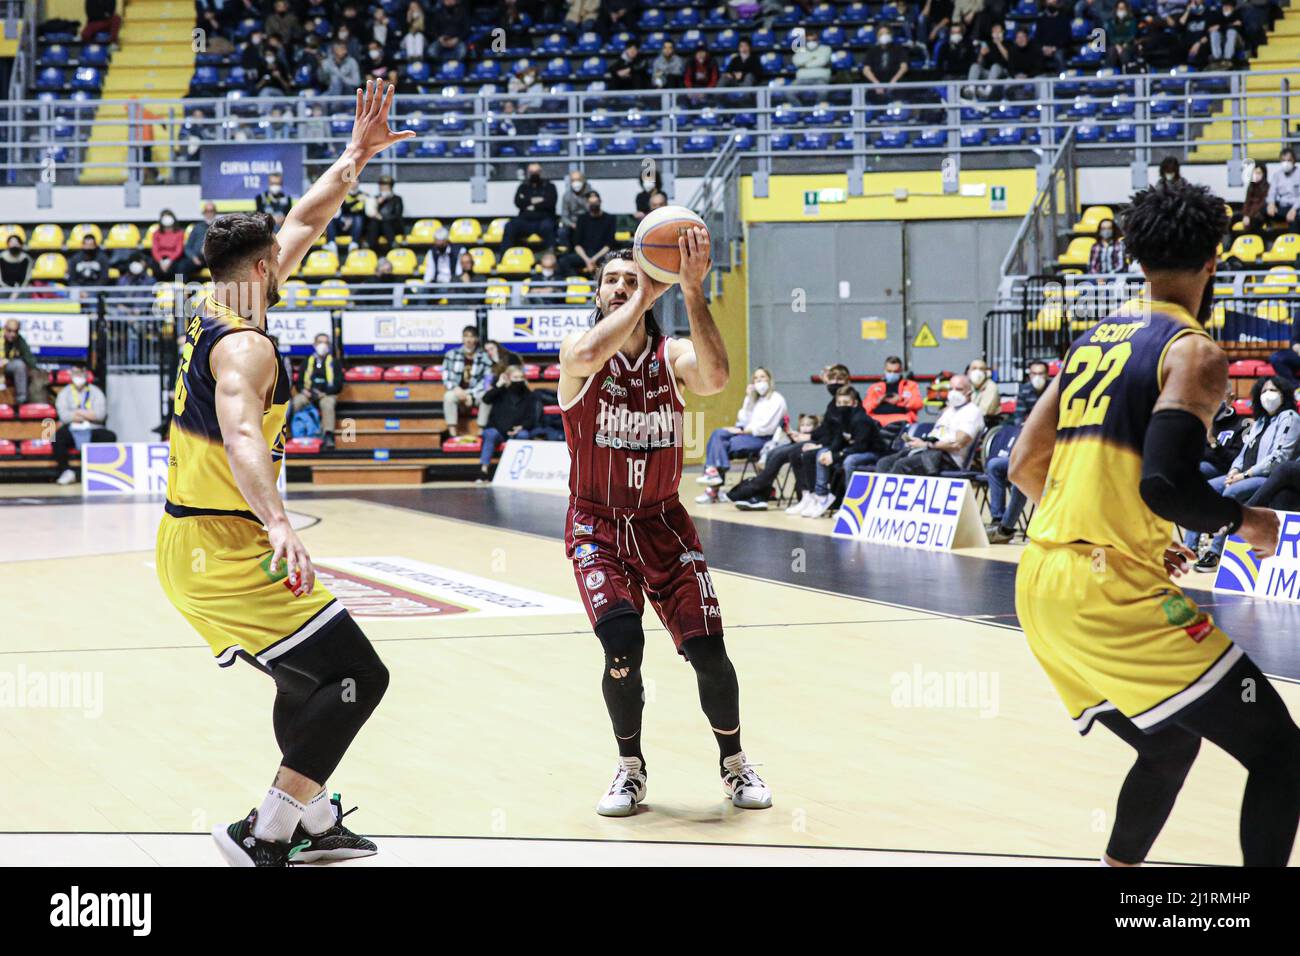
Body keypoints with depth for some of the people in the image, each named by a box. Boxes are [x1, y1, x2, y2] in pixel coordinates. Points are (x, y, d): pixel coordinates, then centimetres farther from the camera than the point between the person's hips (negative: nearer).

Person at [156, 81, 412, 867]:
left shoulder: (210, 319, 13)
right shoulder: (246, 346, -16)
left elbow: (302, 225, 23)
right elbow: (239, 438, -34)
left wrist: (356, 158, 26)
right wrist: (278, 524, -48)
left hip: (187, 547, 10)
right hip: (227, 548, -10)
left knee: (307, 680, 24)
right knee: (357, 676, -10)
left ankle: (316, 821, 30)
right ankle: (264, 837, -15)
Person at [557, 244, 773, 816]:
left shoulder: (673, 356, -5)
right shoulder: (577, 352, -9)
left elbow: (715, 378, -29)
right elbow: (591, 354, -36)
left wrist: (692, 292, -34)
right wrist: (644, 295, -28)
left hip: (663, 522, 2)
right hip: (597, 526, -2)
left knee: (708, 651, -6)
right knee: (622, 645, -22)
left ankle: (734, 763, 21)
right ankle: (630, 769, 3)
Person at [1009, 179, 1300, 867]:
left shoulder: (1093, 340, 15)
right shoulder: (1194, 351, -9)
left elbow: (1025, 465, 17)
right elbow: (1165, 484, -22)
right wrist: (1244, 522, -3)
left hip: (1041, 587, 9)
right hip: (1113, 593, -9)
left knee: (1171, 745, 25)